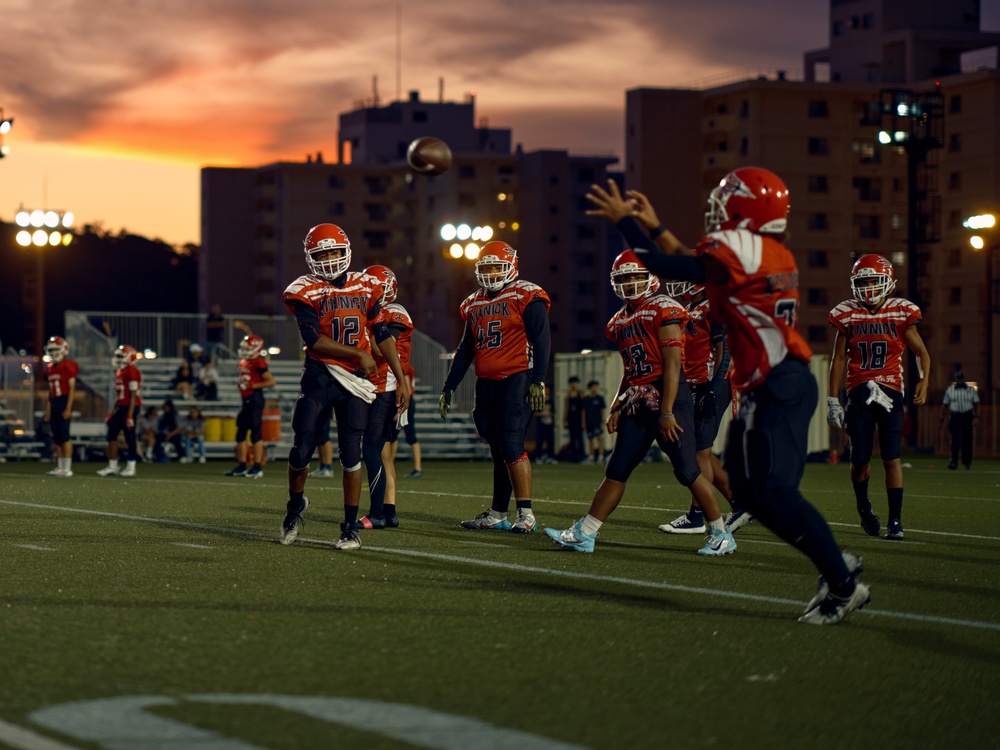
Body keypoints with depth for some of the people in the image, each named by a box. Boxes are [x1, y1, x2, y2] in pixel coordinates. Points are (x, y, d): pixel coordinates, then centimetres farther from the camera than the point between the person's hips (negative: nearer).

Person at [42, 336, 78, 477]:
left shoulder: (68, 366, -8)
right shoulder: (50, 368, 15)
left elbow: (72, 389, -11)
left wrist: (68, 408, -17)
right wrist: (48, 411, 18)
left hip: (64, 401, -8)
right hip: (54, 403, 8)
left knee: (64, 436, -9)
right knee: (56, 438, 7)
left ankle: (67, 468, -8)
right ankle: (59, 467, 11)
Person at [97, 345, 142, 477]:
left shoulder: (132, 372, -13)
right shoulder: (120, 372, 16)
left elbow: (133, 395, -16)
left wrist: (130, 415, -19)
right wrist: (114, 412, 21)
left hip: (130, 407, -9)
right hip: (120, 407, 9)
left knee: (129, 437, -2)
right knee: (112, 435, 5)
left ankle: (131, 467, 5)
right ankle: (112, 466, 9)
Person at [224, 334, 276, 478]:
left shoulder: (258, 363, -12)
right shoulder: (244, 363, 15)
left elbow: (272, 381, -16)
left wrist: (254, 386, -17)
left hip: (255, 400, -10)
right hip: (246, 400, 10)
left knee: (256, 433, -8)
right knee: (241, 434, 11)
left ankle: (258, 467, -5)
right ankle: (242, 466, 18)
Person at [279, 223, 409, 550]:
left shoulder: (365, 288, 7)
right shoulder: (306, 292, -4)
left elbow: (383, 336, 8)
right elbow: (314, 340, -13)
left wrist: (401, 380, 5)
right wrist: (358, 353, -15)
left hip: (355, 378, 2)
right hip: (319, 376, -2)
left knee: (351, 454, -1)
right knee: (301, 450, -3)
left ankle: (351, 528, 5)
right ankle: (295, 505, 25)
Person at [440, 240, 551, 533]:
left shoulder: (526, 297, -5)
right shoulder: (474, 304, 17)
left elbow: (541, 341, -10)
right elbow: (465, 350, 22)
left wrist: (538, 381, -19)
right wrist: (448, 387, 19)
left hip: (516, 380, -7)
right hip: (486, 384, 7)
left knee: (511, 445, -15)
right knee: (498, 451, 10)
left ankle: (525, 514, -14)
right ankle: (497, 515, 15)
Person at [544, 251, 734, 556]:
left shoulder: (663, 310, -9)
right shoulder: (621, 320, 16)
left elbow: (672, 365, -14)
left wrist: (667, 413, -18)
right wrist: (616, 408, 14)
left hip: (668, 396, -8)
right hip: (638, 402, 8)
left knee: (687, 469, -6)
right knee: (616, 470, 7)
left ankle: (721, 535, 5)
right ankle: (583, 534, 7)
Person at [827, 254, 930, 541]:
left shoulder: (901, 313, 1)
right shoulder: (847, 315, 4)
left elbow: (921, 353, 8)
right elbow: (838, 359, 10)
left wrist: (923, 380, -9)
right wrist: (833, 400, 6)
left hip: (889, 391, -1)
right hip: (858, 393, 1)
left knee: (891, 457, -9)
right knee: (860, 460, 0)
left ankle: (895, 521, -4)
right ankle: (863, 507, 28)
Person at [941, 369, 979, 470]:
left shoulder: (971, 389, 7)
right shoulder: (949, 390, 6)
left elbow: (976, 404, 5)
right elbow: (945, 404, 9)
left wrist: (976, 417, -4)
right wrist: (943, 417, 5)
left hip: (968, 416, 1)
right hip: (955, 416, -1)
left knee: (967, 440, 5)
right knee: (955, 440, -11)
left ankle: (967, 462, 16)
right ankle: (954, 461, -15)